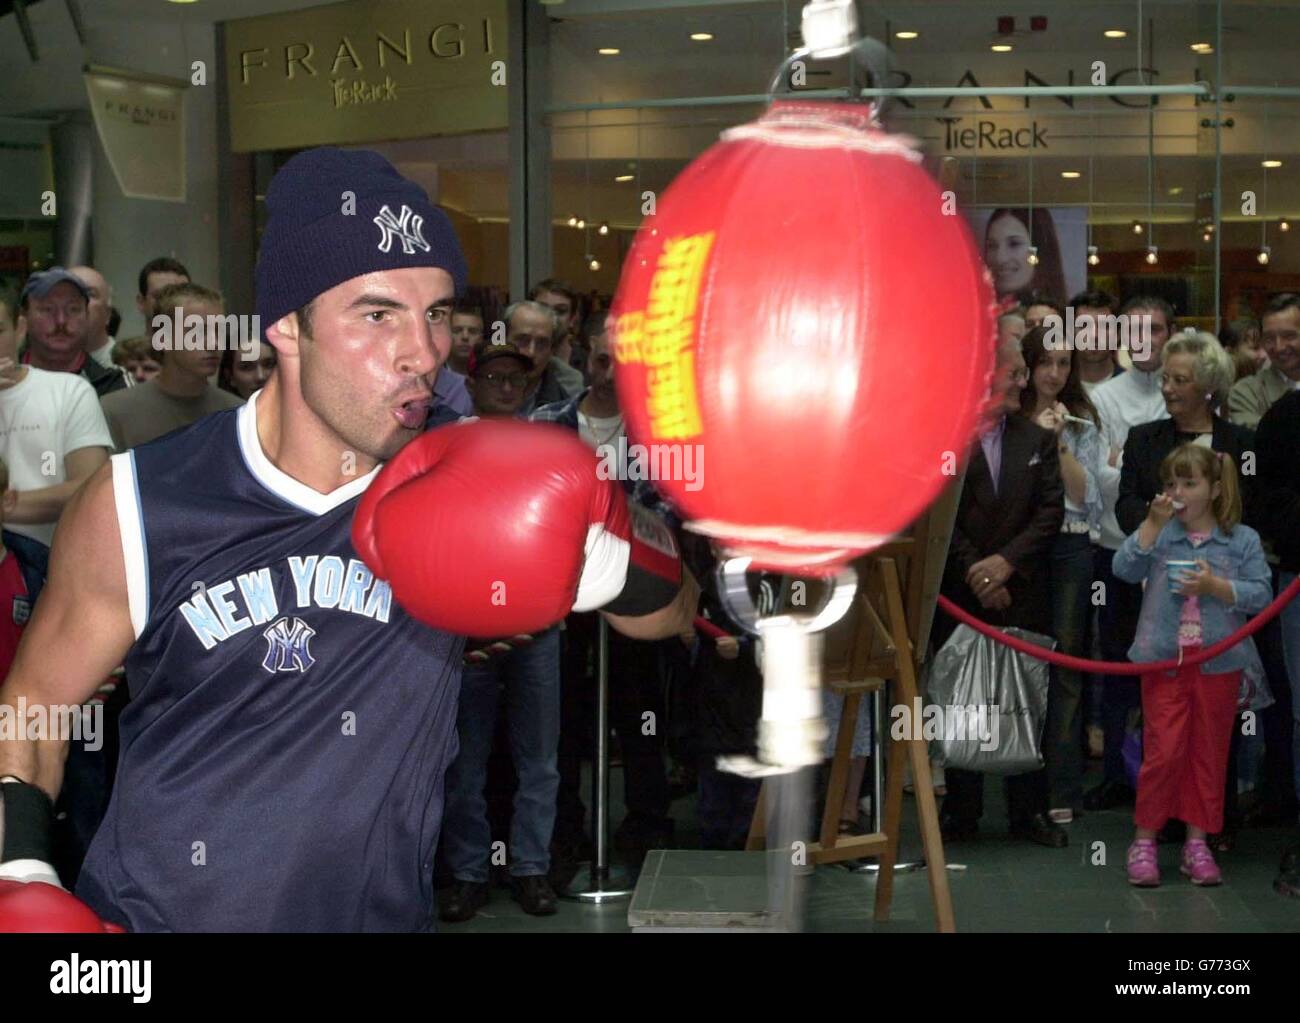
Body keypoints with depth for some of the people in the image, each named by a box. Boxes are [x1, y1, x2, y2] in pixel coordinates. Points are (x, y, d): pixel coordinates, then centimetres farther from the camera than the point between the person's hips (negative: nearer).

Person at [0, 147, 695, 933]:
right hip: (147, 912, -1)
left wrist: (610, 560, -26)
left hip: (380, 911, 2)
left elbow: (671, 612, -5)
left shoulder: (465, 489, -11)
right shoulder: (141, 508, -14)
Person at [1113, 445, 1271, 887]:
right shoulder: (1157, 534, 5)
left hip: (1219, 662, 1)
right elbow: (1125, 569, -10)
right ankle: (1144, 839, 9)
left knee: (1209, 751, 8)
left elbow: (1260, 594, -5)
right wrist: (1153, 524, -14)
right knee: (1164, 750, -3)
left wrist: (1215, 586, -17)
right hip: (1164, 659, -1)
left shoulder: (1243, 540, 2)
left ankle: (1197, 841, 18)